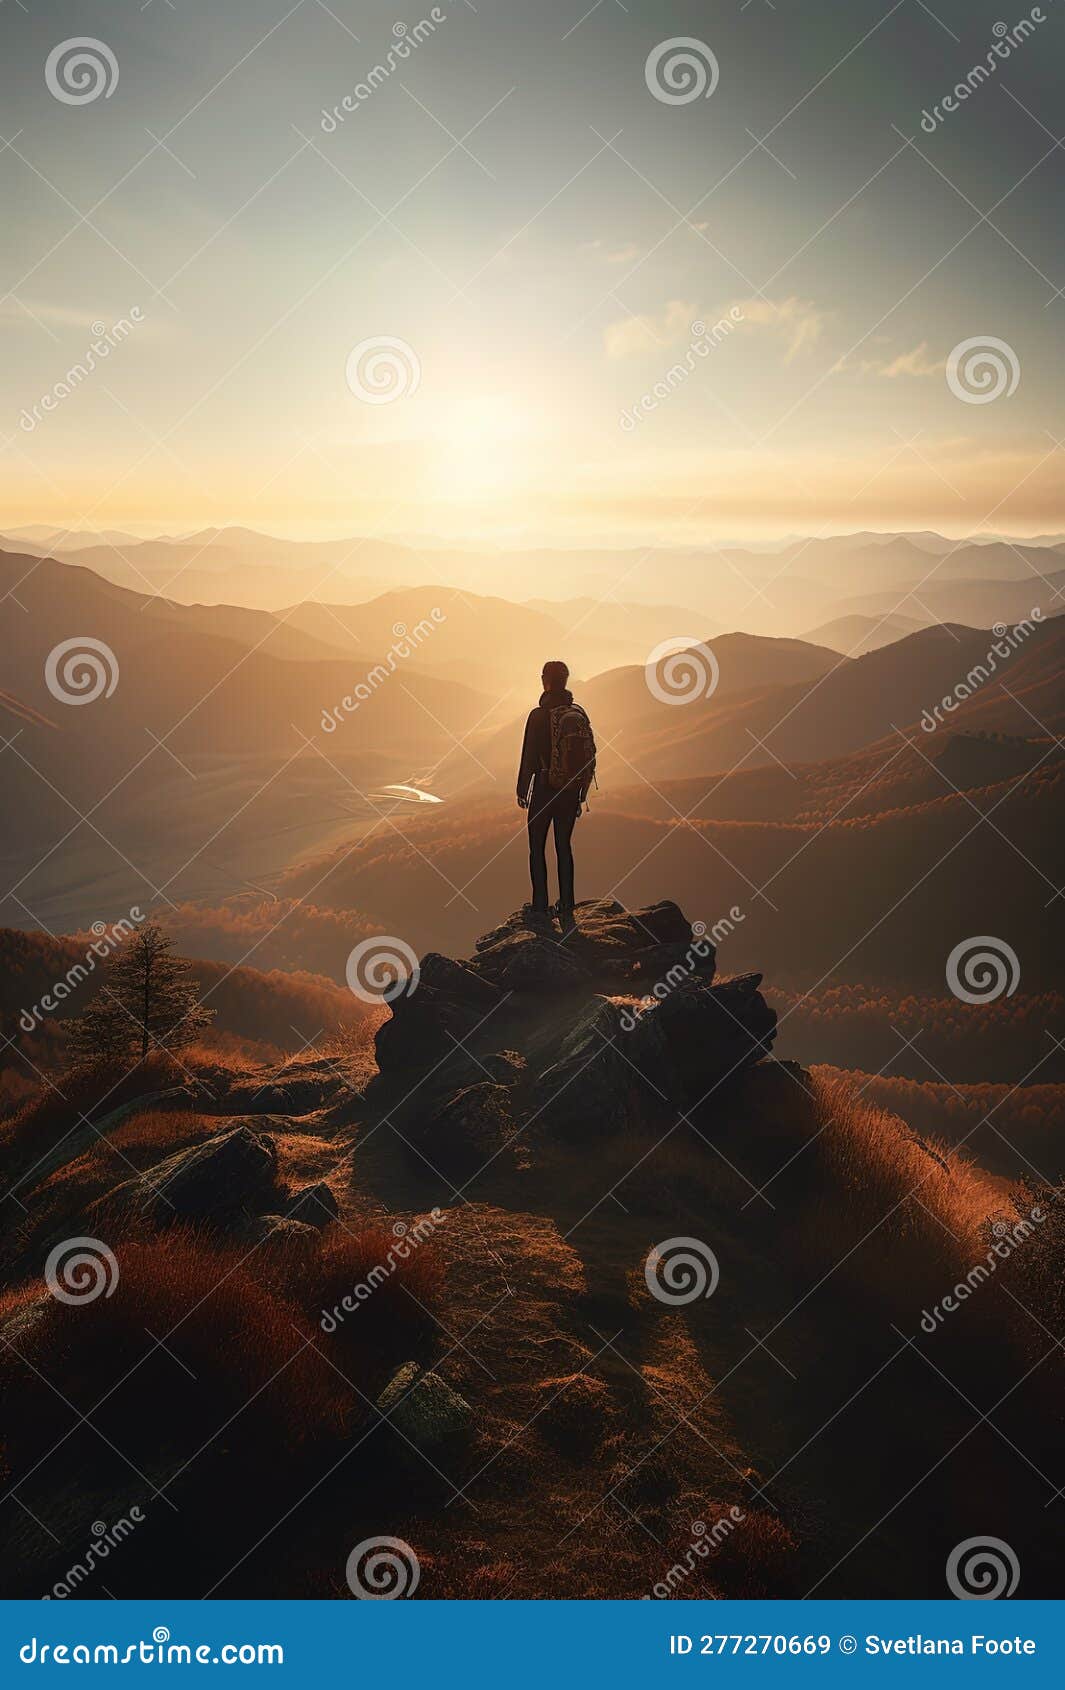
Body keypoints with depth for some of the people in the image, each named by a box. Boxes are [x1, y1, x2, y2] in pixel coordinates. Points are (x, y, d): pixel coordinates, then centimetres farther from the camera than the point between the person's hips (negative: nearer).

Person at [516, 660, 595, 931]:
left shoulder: (539, 715, -13)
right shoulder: (580, 715, 3)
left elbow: (529, 757, -11)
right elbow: (590, 754, 7)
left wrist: (522, 790, 0)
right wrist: (581, 792, 15)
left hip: (544, 790, -4)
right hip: (571, 791, 5)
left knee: (537, 848, 7)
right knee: (564, 848, 12)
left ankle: (540, 910, 6)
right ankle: (566, 912, 10)